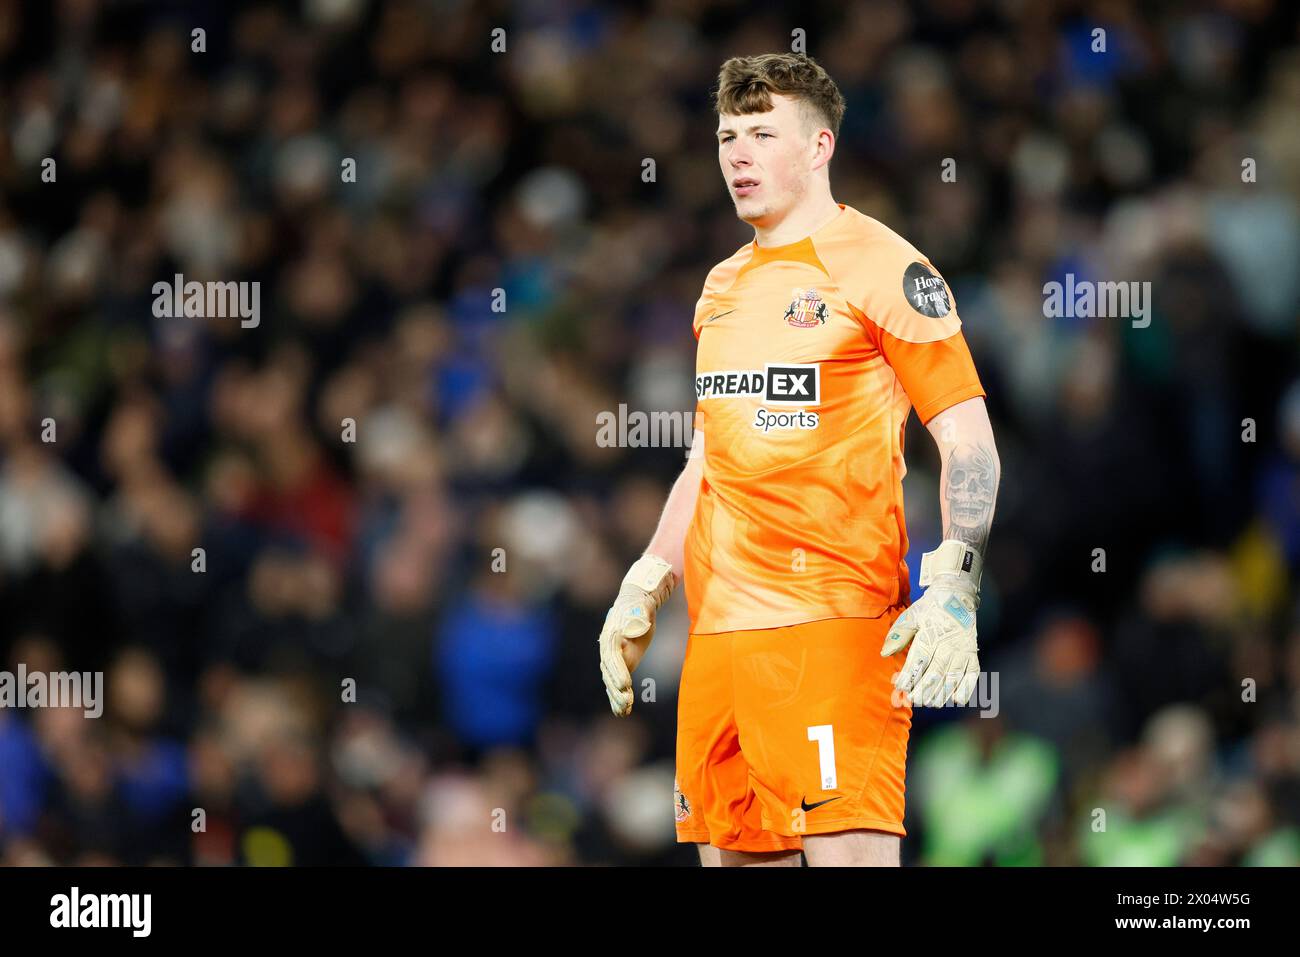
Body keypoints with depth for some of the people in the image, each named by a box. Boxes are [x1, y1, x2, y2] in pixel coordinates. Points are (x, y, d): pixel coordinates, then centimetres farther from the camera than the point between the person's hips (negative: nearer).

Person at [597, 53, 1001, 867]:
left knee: (848, 851, -16)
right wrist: (642, 596, 22)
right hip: (716, 631, 8)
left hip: (833, 623, -8)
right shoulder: (723, 287, 19)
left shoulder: (879, 267, -3)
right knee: (733, 854, 7)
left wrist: (952, 594, -17)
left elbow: (971, 444, -6)